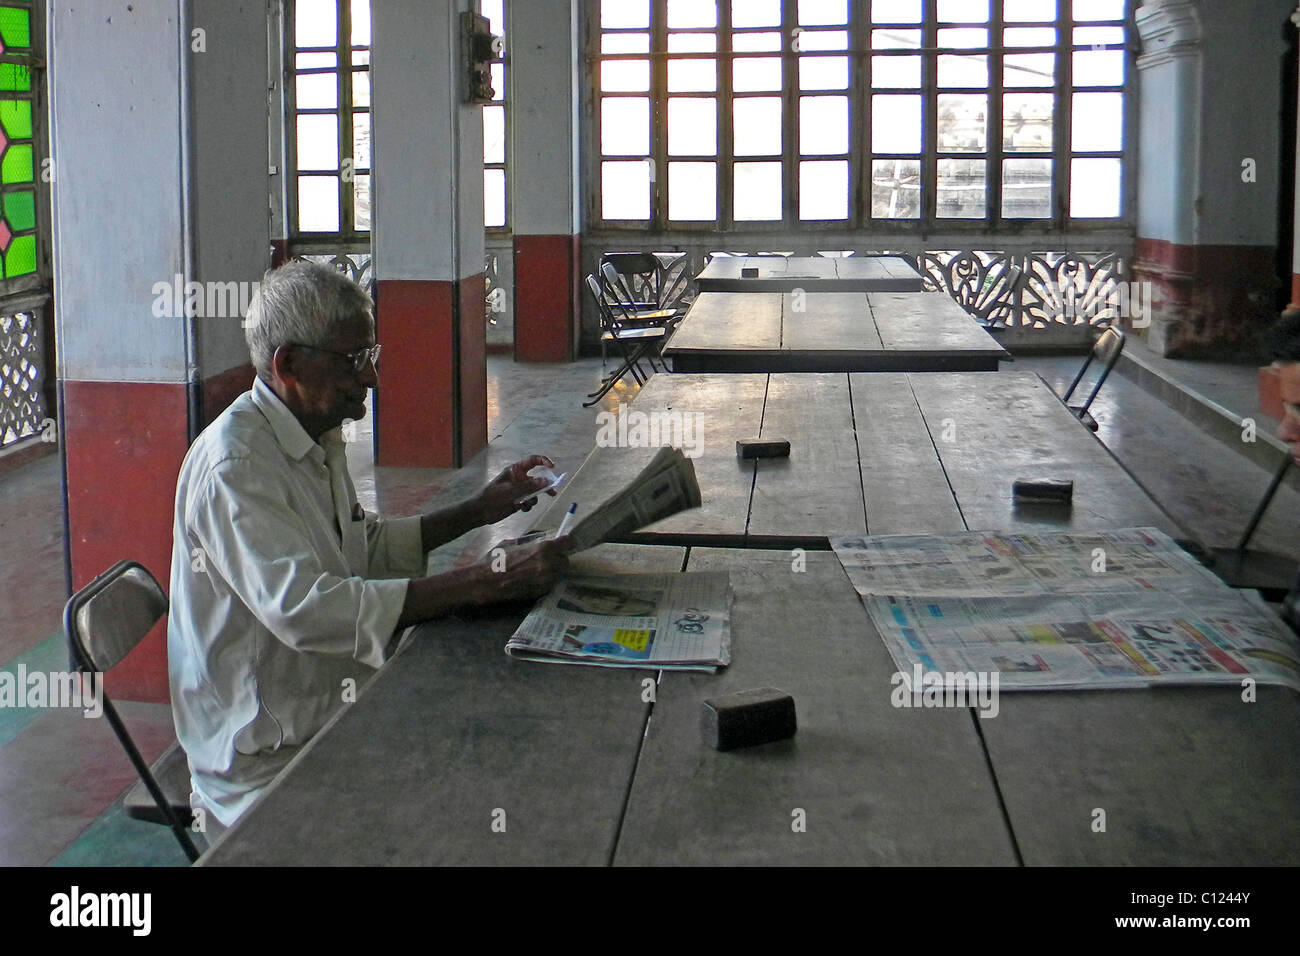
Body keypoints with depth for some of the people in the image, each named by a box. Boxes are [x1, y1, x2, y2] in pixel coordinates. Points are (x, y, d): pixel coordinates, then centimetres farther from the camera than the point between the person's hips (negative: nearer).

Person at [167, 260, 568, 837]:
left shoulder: (318, 439, 11)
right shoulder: (234, 465, -21)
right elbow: (304, 605, -34)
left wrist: (478, 511, 11)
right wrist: (487, 583, -35)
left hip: (330, 714, 9)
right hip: (268, 763, -9)